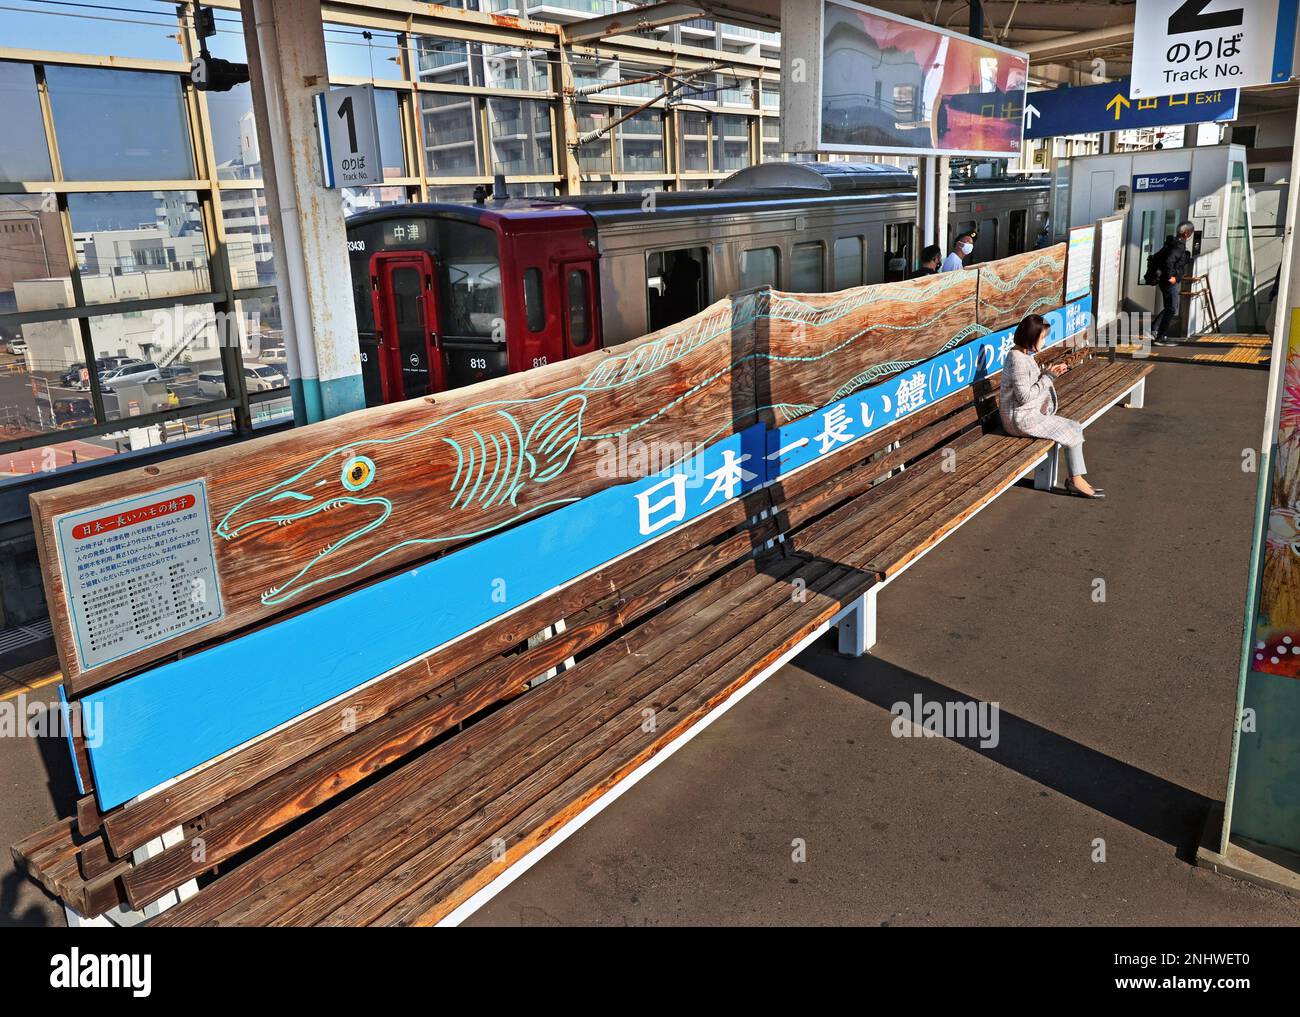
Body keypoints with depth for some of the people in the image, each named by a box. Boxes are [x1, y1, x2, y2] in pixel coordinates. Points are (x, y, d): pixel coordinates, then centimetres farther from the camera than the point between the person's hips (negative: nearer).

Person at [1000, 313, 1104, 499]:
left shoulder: (1024, 355, 11)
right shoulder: (1018, 360, -20)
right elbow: (1024, 396, -22)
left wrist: (1050, 374, 4)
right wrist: (1048, 377, -14)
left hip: (1031, 413, 10)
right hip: (1021, 419, -10)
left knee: (1075, 428, 3)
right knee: (1073, 431, -7)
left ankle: (1077, 480, 0)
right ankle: (1076, 480, 4)